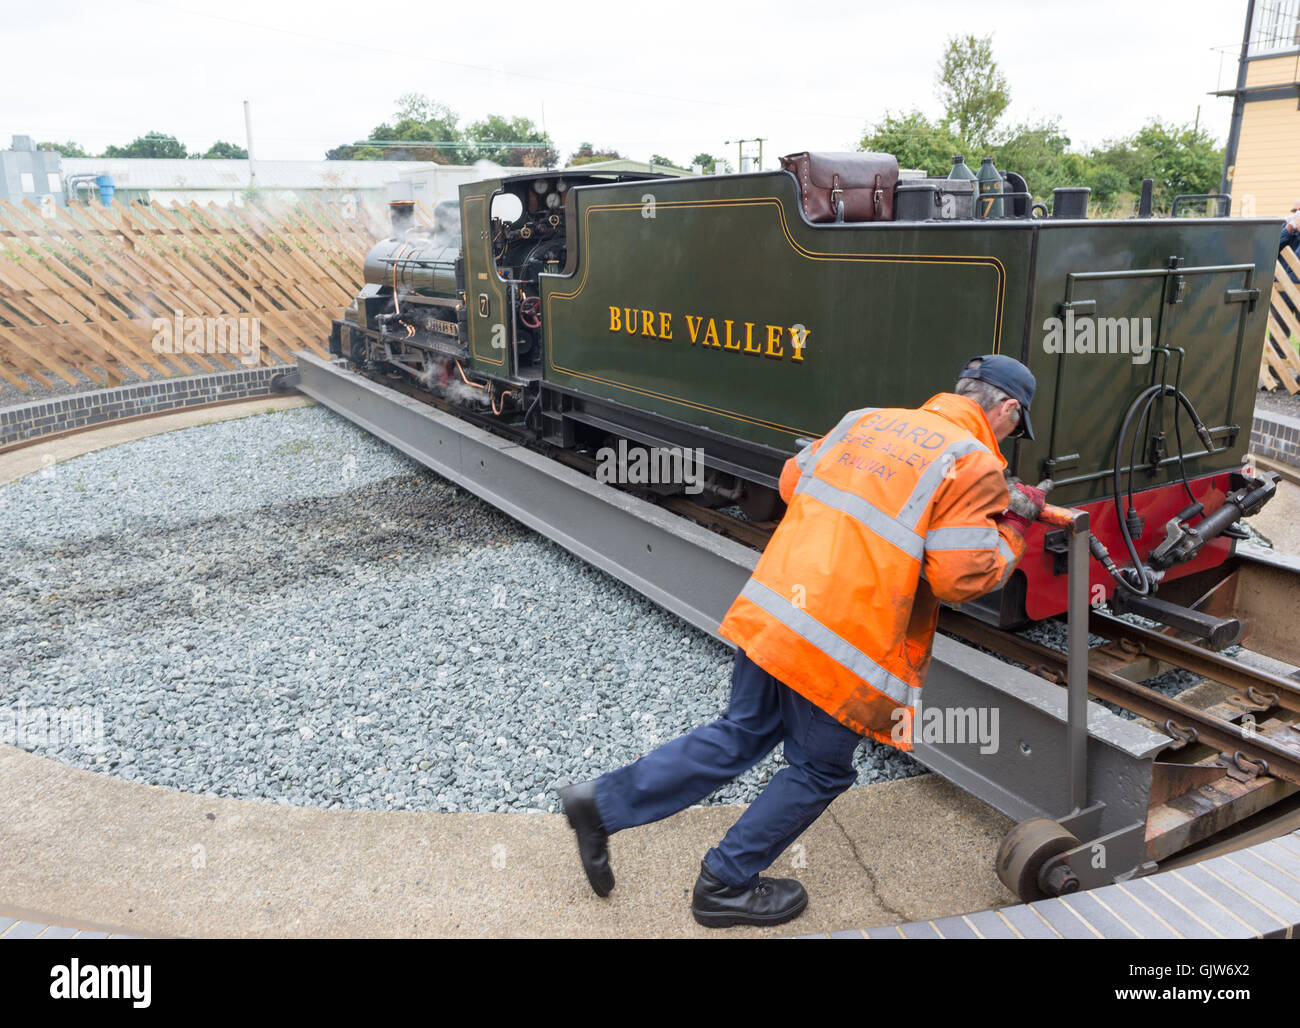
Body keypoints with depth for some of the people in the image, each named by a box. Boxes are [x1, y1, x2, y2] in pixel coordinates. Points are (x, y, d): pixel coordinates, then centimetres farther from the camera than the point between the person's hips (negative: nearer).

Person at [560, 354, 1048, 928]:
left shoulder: (867, 420, 13)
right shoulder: (975, 463, -5)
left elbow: (794, 479, 20)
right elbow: (961, 576, -11)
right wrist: (1014, 527, 6)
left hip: (769, 611, 7)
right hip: (840, 643, -7)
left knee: (739, 737, 22)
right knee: (820, 771, 16)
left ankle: (604, 803, 24)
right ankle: (726, 885, 29)